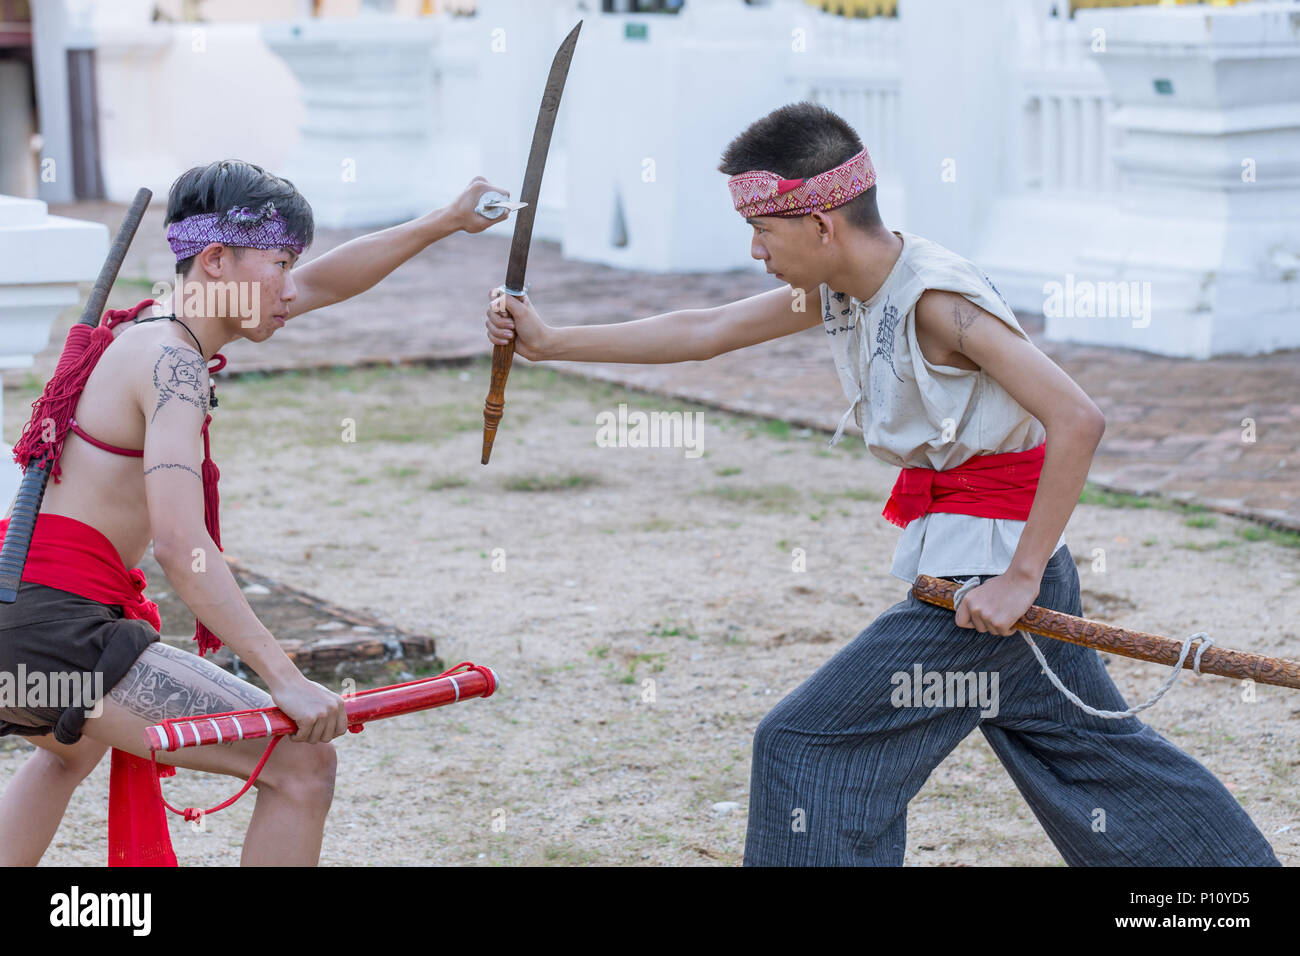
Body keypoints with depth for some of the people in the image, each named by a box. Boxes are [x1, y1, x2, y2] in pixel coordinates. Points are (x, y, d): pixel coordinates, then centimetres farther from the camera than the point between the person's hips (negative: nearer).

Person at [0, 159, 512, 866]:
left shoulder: (150, 326, 13)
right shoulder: (172, 361, -14)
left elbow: (322, 283, 24)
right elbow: (181, 543, -25)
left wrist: (446, 221, 25)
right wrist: (284, 680, -26)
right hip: (57, 630, -10)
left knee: (73, 750, 42)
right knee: (303, 761, -13)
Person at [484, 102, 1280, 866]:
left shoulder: (937, 298, -22)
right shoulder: (836, 290, 3)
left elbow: (1078, 419, -26)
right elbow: (704, 332, 8)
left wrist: (1020, 576, -25)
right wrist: (550, 342, 8)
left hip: (987, 568, -9)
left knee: (807, 742, -6)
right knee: (1090, 747, 21)